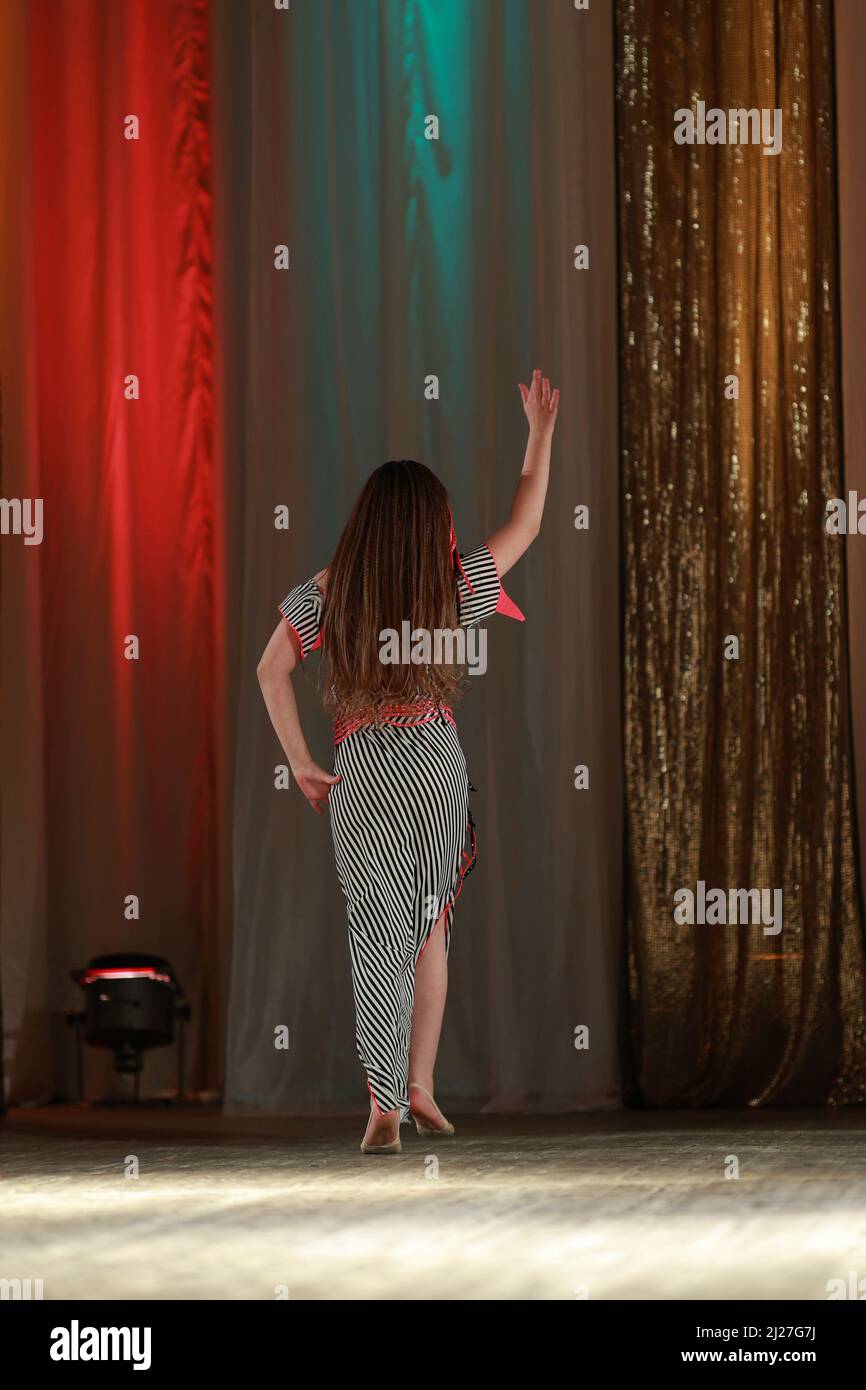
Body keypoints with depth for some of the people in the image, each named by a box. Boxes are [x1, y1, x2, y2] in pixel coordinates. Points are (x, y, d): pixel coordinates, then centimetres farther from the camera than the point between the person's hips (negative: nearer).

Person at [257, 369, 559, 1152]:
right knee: (430, 927, 15)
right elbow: (524, 527, 9)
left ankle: (384, 1108, -5)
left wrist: (301, 763, 1)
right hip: (439, 769, 0)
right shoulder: (453, 587, -4)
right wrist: (541, 435, 18)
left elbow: (271, 671, -6)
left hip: (361, 776, 0)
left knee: (380, 936, 2)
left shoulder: (327, 593, -4)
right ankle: (420, 1088, 14)